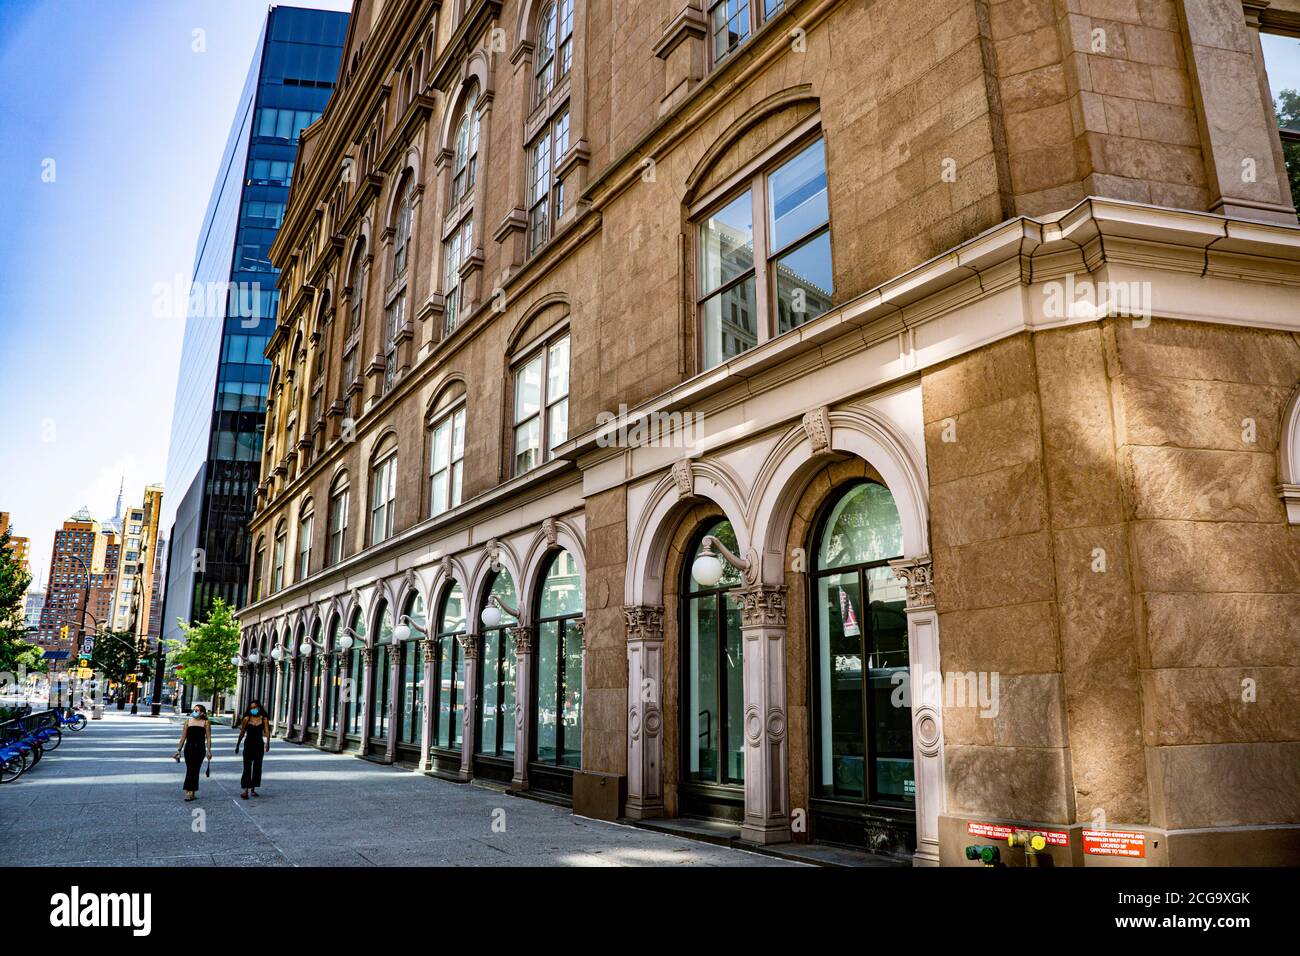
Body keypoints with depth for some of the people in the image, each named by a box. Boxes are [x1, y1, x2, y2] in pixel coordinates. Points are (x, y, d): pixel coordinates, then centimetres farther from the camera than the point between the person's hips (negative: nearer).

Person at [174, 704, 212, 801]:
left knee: (196, 770, 3)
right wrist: (178, 750, 8)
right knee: (190, 769, -5)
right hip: (189, 748, 1)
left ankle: (192, 791, 10)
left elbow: (208, 737, 0)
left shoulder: (206, 722, 2)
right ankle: (189, 791, -2)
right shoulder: (188, 721, 7)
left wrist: (209, 751, -5)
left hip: (200, 749, -1)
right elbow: (183, 737, 9)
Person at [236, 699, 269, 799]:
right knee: (247, 767, -8)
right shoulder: (247, 718, -1)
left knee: (257, 767, 9)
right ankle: (245, 790, -12)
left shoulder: (263, 718, 1)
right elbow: (242, 733, 5)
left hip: (259, 745, 2)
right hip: (249, 744, -2)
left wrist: (267, 743, -23)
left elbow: (267, 731, -9)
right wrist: (237, 745, 9)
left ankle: (253, 789, 21)